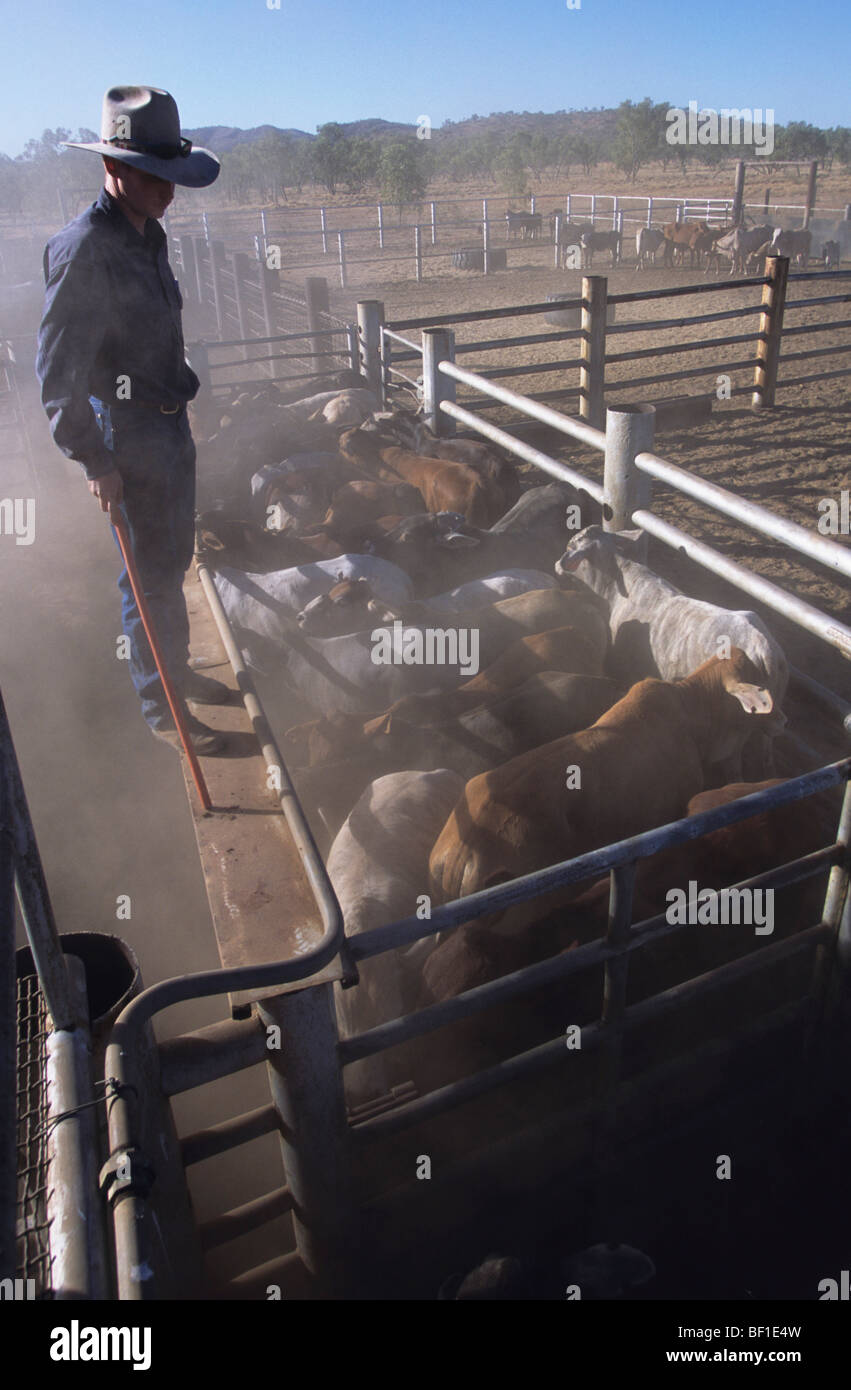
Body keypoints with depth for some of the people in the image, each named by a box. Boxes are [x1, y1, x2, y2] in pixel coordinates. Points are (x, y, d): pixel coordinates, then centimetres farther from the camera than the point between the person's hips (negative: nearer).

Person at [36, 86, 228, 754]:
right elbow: (56, 373, -19)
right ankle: (161, 709, 15)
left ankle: (178, 670, 37)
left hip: (171, 423, 9)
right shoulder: (83, 250, -18)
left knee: (174, 561, 19)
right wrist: (96, 463, -20)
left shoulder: (149, 235, 9)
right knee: (149, 575, 0)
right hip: (128, 435, -9)